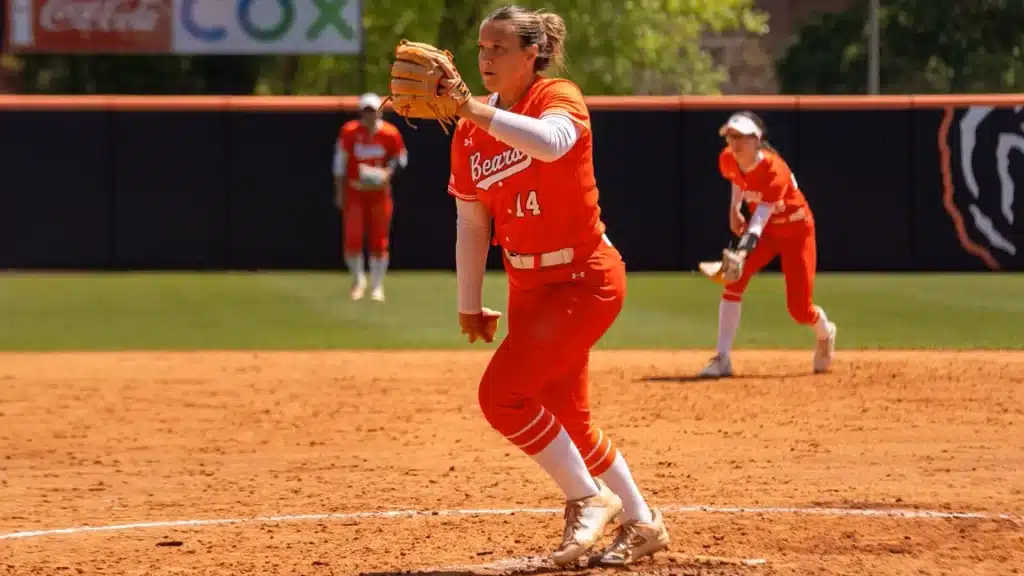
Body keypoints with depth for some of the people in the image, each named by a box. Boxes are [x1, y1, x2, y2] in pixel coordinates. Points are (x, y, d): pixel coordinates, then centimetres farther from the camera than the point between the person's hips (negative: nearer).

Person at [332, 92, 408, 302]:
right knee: (352, 239, -5)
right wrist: (339, 192, -3)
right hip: (354, 192, 0)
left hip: (379, 191, 0)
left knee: (379, 241, 1)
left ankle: (377, 286, 14)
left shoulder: (391, 133, -8)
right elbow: (340, 161, -2)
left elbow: (400, 158, 6)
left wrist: (388, 172, -14)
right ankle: (358, 281, 19)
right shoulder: (349, 132, -9)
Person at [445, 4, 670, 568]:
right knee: (568, 420, 14)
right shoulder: (470, 133, 4)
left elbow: (550, 142, -40)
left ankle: (588, 499, -3)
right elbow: (471, 224, 10)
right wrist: (469, 305, 10)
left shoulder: (559, 97, -14)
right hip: (529, 287, 8)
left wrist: (472, 109, -43)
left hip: (585, 280, -8)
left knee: (500, 394, -20)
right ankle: (641, 523, 31)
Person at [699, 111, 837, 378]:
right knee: (734, 280, -21)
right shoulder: (727, 161, -15)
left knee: (800, 310, -5)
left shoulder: (774, 170, -34)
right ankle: (722, 359, -18)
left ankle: (825, 333, 34)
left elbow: (760, 217, -44)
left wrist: (742, 252, -57)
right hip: (764, 231, 5)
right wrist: (734, 208, 2)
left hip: (796, 232, -5)